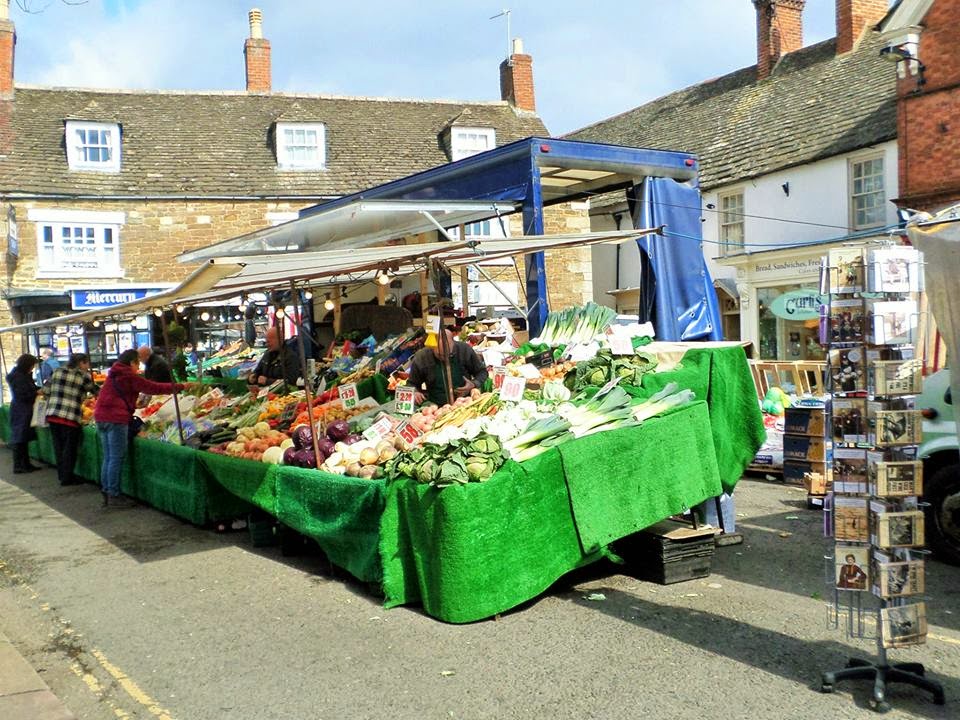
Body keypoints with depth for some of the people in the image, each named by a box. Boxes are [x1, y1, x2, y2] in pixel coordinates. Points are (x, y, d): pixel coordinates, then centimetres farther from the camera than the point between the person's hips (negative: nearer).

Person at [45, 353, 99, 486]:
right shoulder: (84, 376, -4)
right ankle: (67, 478, 12)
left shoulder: (57, 372, 11)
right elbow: (96, 391, 6)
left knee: (59, 447, 15)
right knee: (69, 449, 6)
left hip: (52, 415, 6)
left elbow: (47, 392, 13)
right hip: (70, 417, -5)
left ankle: (62, 475, 24)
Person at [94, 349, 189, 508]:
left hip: (102, 417, 10)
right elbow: (153, 388, -10)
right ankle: (114, 496, -3)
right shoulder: (128, 377, -9)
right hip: (116, 419, -9)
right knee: (117, 458, -5)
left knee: (108, 458, 13)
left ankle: (106, 493, 16)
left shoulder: (115, 374, 19)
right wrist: (179, 387, -6)